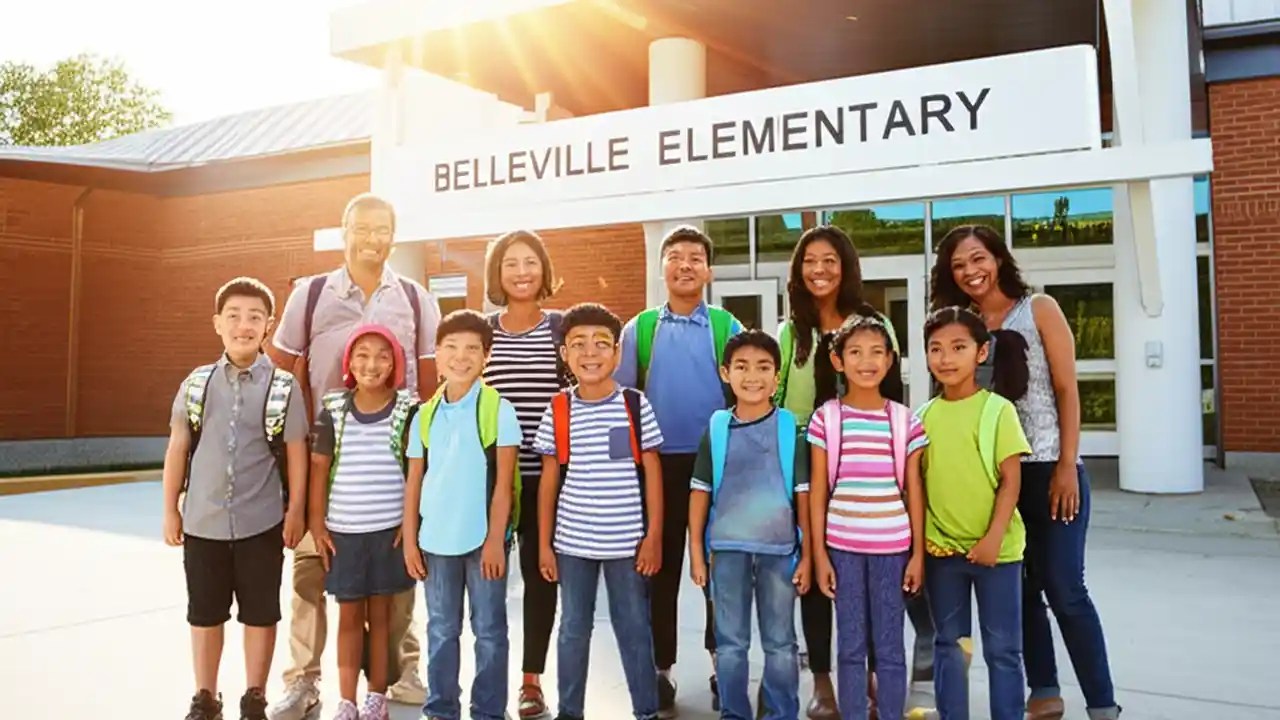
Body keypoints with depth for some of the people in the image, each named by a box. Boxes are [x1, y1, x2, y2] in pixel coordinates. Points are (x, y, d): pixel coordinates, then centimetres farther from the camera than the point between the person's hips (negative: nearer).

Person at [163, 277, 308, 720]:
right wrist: (170, 510, 6)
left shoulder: (284, 388, -6)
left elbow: (296, 453, -2)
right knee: (204, 614, 14)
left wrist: (295, 512, -3)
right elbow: (177, 448, 6)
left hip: (262, 523, -2)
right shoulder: (197, 383, 1)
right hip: (203, 522, 2)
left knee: (260, 614, 9)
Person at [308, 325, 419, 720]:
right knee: (349, 615, 10)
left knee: (380, 614, 11)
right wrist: (317, 524, 0)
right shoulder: (334, 409, -3)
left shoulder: (408, 409, -5)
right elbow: (319, 468, 1)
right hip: (343, 530, 1)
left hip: (389, 529, -1)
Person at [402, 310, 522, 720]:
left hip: (484, 538, -3)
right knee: (441, 629, 14)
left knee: (489, 630, 7)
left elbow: (503, 482, -7)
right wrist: (410, 540, 5)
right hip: (436, 538, 3)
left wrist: (495, 539, -11)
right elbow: (414, 483, 8)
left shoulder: (499, 409, -6)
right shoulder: (425, 415, 5)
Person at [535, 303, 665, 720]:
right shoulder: (557, 412, -1)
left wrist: (653, 536, -4)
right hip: (571, 542, 2)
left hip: (626, 542, -1)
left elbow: (652, 474, 0)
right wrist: (544, 544, 3)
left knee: (634, 628, 9)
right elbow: (549, 480, 4)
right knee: (573, 629, 13)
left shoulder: (636, 406, -4)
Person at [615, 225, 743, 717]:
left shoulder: (728, 328, 1)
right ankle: (661, 668, 20)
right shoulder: (639, 329, 4)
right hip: (658, 463, 0)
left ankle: (721, 662, 26)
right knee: (661, 568, 8)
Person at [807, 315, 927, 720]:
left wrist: (918, 552, 2)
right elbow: (817, 492, 0)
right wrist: (819, 553, -3)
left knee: (890, 647, 9)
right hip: (843, 546, 0)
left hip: (892, 546, 1)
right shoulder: (825, 419, -2)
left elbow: (914, 492, 4)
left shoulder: (905, 420, 1)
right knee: (850, 646, 9)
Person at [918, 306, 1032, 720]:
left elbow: (1011, 481, -8)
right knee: (948, 644, 13)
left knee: (1002, 648, 7)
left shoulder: (997, 409, -7)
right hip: (941, 548, 3)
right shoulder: (924, 415, 3)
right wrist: (918, 540, -1)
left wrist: (993, 538, -14)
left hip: (994, 547, -3)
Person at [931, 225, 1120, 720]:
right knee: (1018, 588, 10)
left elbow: (1066, 390, -4)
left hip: (1049, 469, -4)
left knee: (1065, 590, -4)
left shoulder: (1039, 309, 0)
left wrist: (1067, 466, -11)